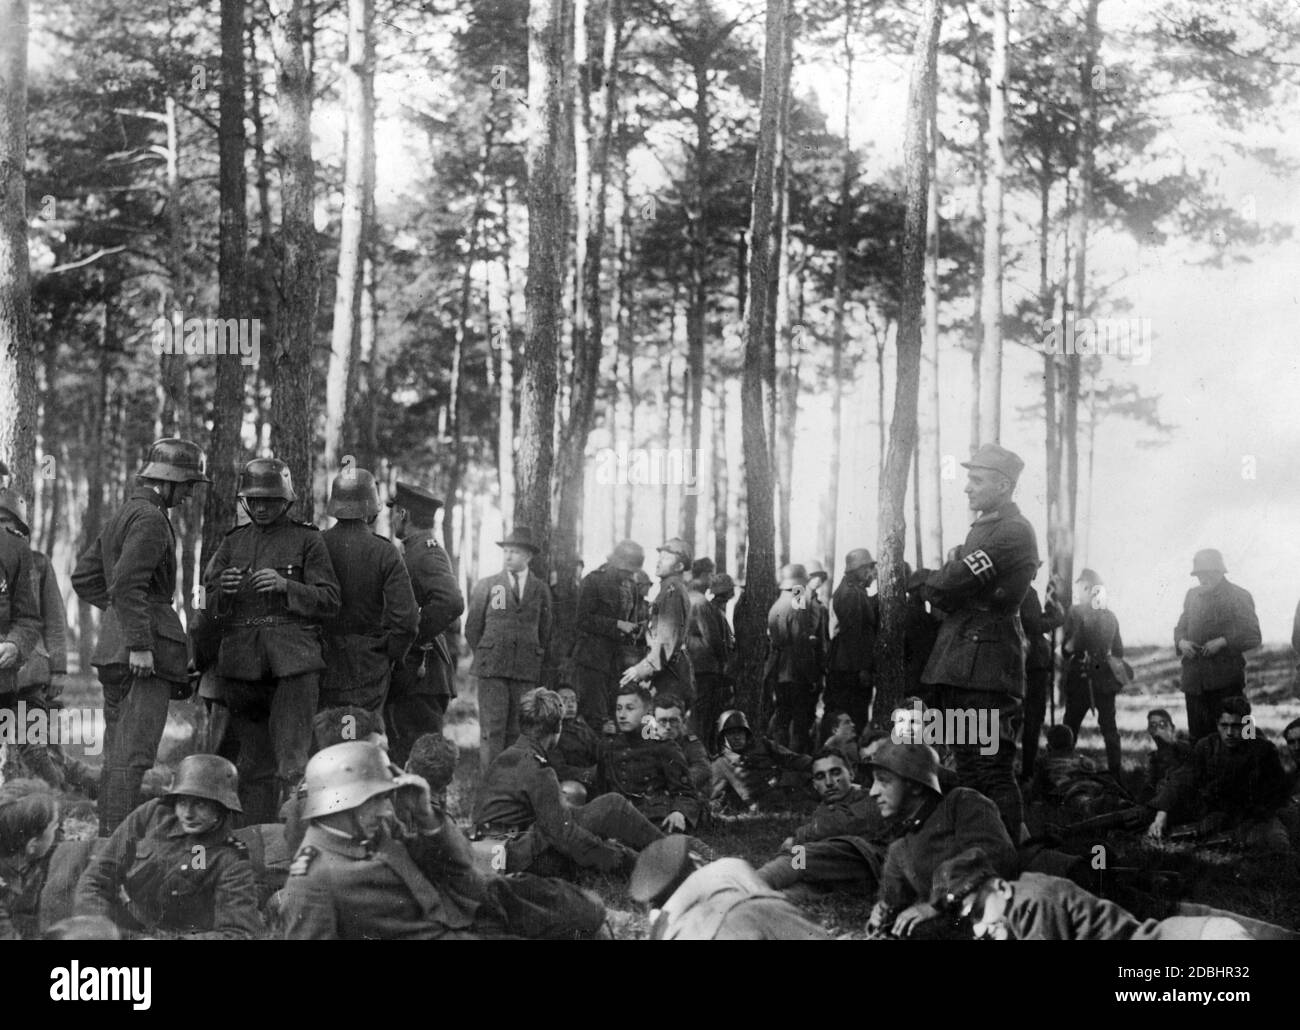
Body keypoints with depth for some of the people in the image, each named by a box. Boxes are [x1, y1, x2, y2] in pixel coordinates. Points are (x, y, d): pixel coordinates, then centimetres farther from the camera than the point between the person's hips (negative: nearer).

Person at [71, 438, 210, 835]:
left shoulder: (120, 517, 19)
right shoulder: (150, 519, -12)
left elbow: (84, 578, 24)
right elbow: (127, 583, -22)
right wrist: (140, 644, -25)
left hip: (112, 647, 10)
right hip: (148, 643, -10)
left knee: (117, 751, 13)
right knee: (134, 753, -11)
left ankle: (108, 837, 17)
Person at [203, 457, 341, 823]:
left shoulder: (307, 539, 5)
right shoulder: (232, 542, 15)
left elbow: (329, 602, 0)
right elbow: (210, 609, 12)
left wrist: (286, 586, -15)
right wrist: (224, 590, -10)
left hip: (294, 660, -4)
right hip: (242, 665, 4)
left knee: (292, 762, -11)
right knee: (254, 764, 7)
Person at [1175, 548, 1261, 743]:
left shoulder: (1239, 596, -1)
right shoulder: (1192, 596, 15)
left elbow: (1253, 637, -5)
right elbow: (1180, 628, 22)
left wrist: (1222, 642, -18)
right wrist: (1182, 642, -1)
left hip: (1226, 682, -5)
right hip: (1194, 681, 5)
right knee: (1197, 737, 6)